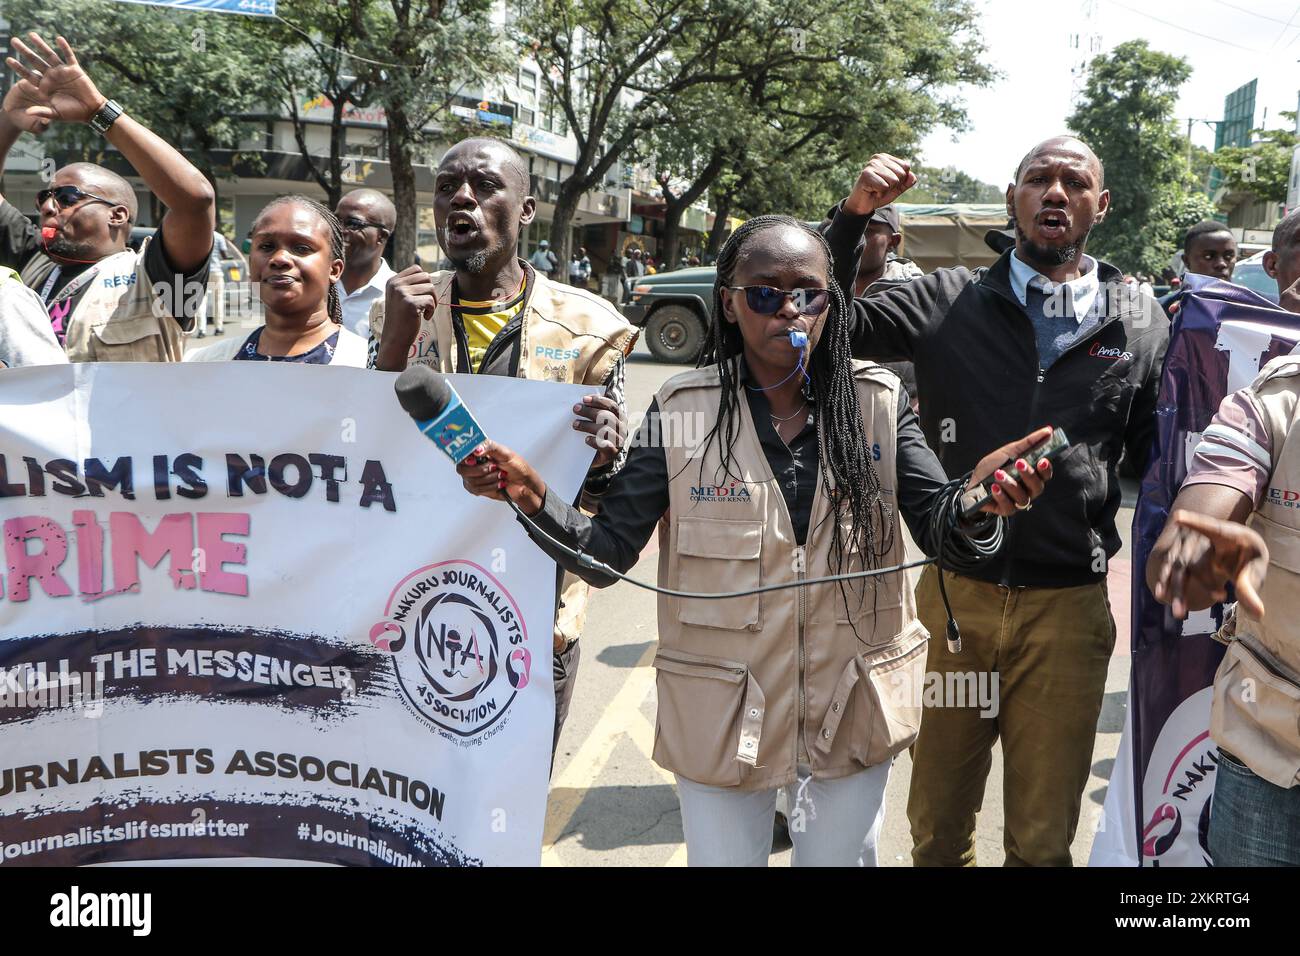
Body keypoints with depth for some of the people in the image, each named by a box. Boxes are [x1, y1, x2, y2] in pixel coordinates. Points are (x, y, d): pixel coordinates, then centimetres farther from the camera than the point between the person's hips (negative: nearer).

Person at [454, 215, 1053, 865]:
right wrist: (533, 499, -28)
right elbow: (606, 556, -10)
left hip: (851, 715, 2)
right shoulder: (683, 411, -9)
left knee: (844, 857, 22)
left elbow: (942, 532, -9)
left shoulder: (878, 403, -5)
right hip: (722, 722, -1)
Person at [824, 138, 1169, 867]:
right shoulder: (949, 302, 0)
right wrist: (854, 216, -11)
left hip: (1069, 607, 0)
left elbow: (1154, 459, 8)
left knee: (1043, 839, 17)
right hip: (954, 592, 0)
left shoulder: (1142, 325, 2)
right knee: (938, 825, 18)